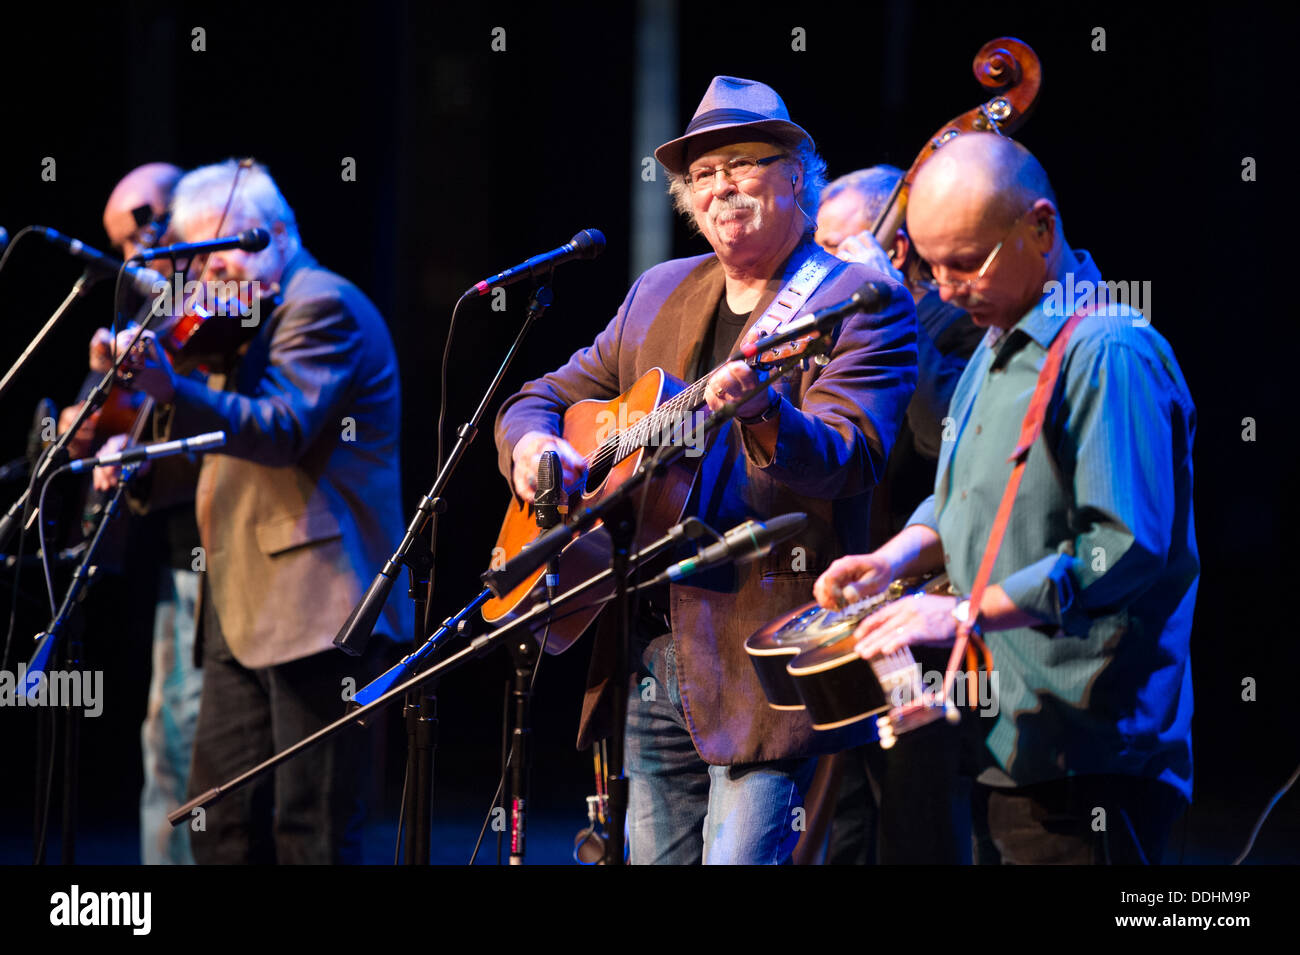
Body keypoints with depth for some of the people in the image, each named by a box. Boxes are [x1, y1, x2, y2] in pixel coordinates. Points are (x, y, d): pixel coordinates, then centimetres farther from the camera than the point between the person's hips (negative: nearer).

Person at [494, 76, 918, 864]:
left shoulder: (861, 303, -5)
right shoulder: (659, 295, 16)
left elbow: (847, 463, -19)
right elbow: (544, 398, 22)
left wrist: (765, 412, -40)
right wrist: (532, 445, -2)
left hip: (763, 652, -7)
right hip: (651, 650, 7)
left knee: (740, 855, -16)